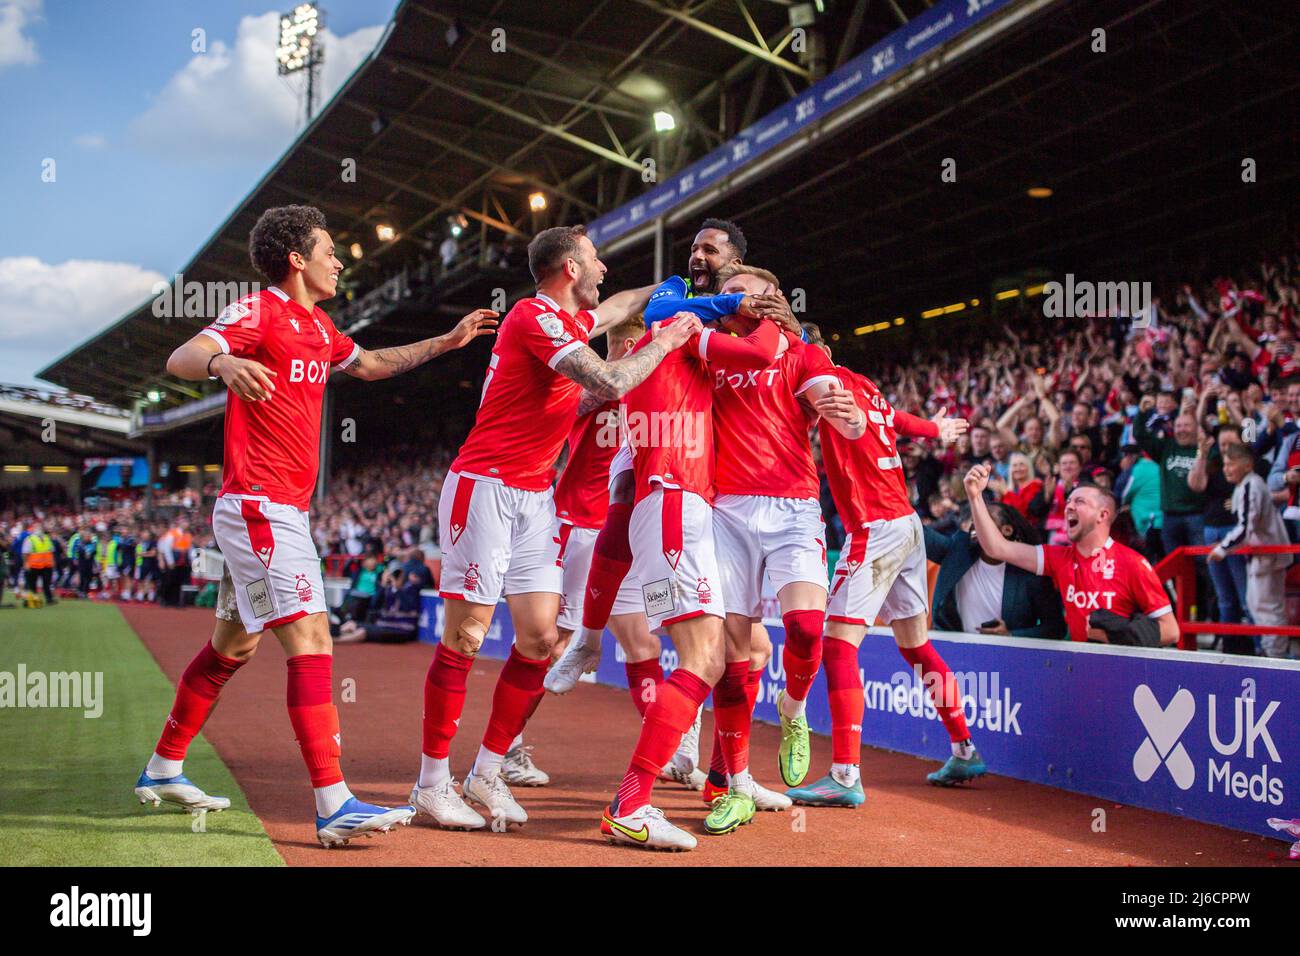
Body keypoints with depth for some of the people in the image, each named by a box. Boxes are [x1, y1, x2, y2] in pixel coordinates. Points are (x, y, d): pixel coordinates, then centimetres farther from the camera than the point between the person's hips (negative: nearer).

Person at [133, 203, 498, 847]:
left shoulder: (318, 326, 18)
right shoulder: (259, 312, -9)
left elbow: (371, 365, 36)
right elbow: (180, 358, -24)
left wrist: (446, 342, 34)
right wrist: (223, 362, -46)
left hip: (287, 513, 10)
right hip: (259, 508, -10)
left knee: (236, 643, 17)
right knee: (312, 639, -17)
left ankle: (163, 770, 31)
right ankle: (335, 806, -21)